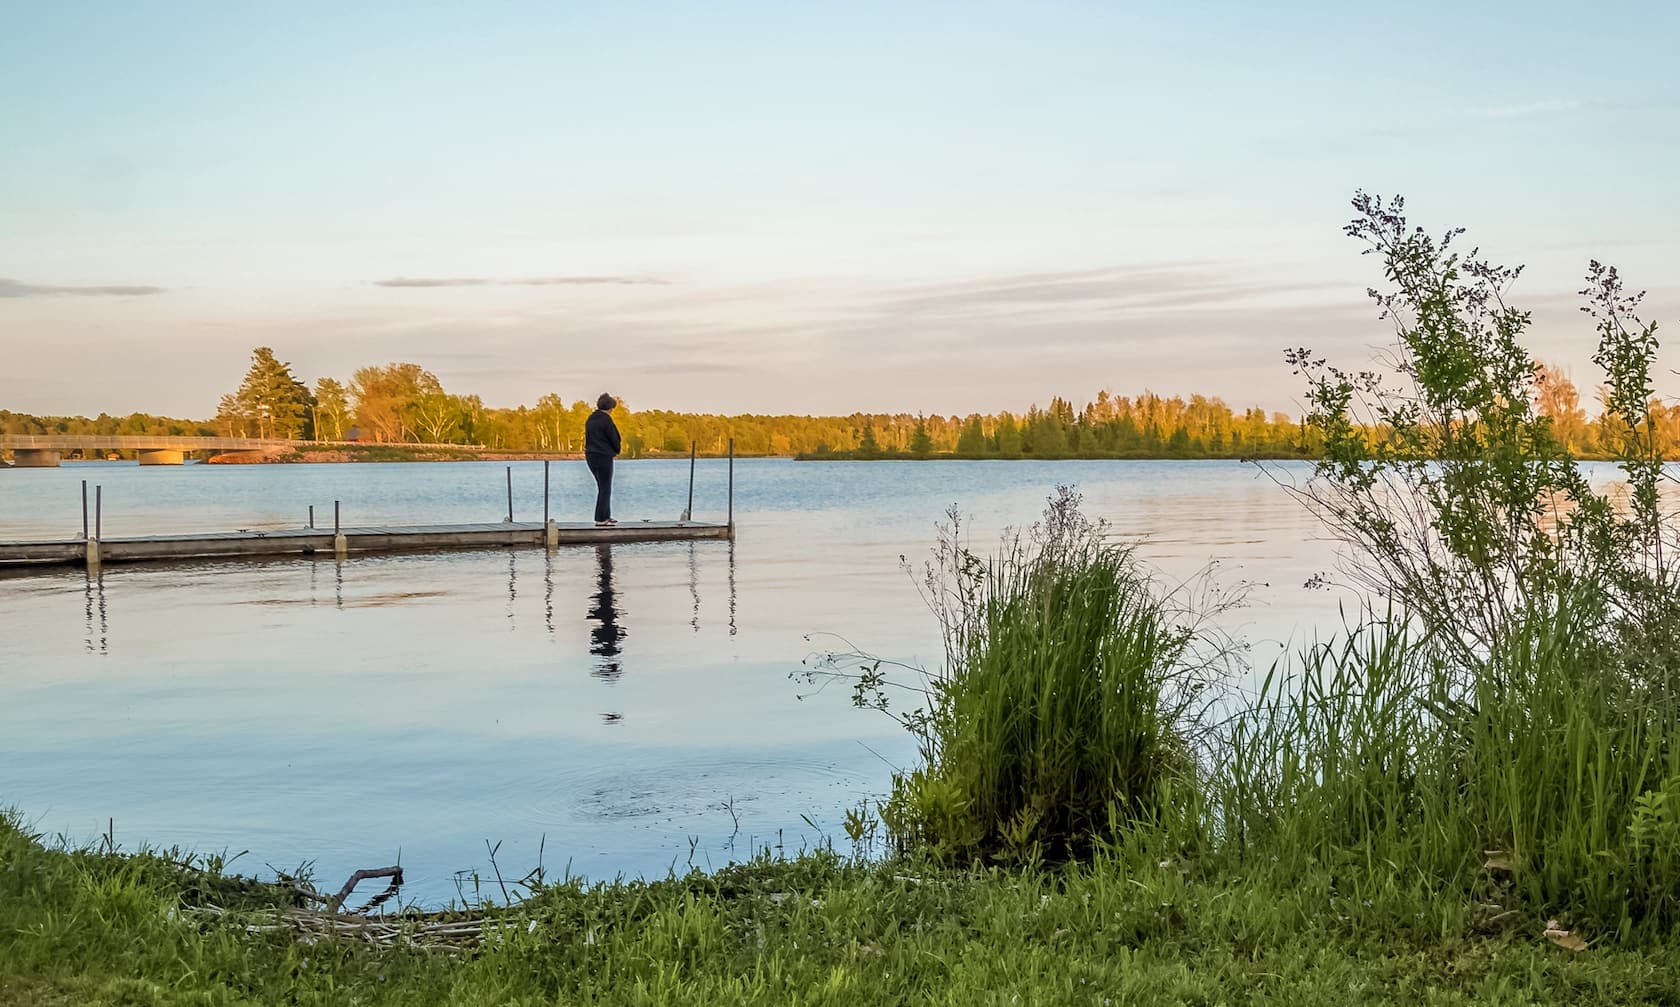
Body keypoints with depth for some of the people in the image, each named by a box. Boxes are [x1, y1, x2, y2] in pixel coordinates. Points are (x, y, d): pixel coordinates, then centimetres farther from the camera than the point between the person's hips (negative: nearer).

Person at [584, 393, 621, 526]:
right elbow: (614, 438, -12)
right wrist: (616, 451, 8)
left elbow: (587, 437, 12)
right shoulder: (606, 419, -14)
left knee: (603, 487, 16)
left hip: (591, 456, 8)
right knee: (605, 489, 0)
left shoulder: (590, 419, 11)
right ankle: (600, 519, 1)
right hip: (604, 456, -8)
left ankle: (606, 516, 19)